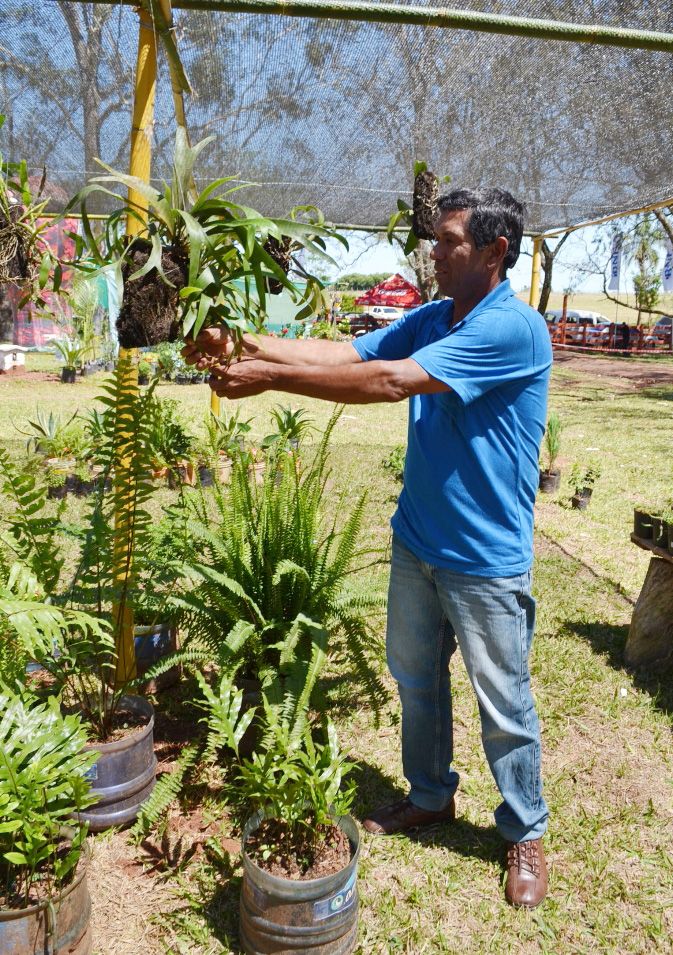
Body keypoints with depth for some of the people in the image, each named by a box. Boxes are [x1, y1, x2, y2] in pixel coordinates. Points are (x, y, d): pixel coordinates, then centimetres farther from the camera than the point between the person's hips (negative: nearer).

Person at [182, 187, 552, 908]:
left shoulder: (515, 329, -21)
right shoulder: (430, 318, 6)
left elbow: (390, 381, -28)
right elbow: (347, 353, -2)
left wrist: (269, 377, -25)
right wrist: (248, 348, -13)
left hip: (486, 559, -7)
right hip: (417, 544, 8)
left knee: (503, 706, 9)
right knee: (415, 680, 20)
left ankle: (525, 833, 33)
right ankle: (430, 797, 43)